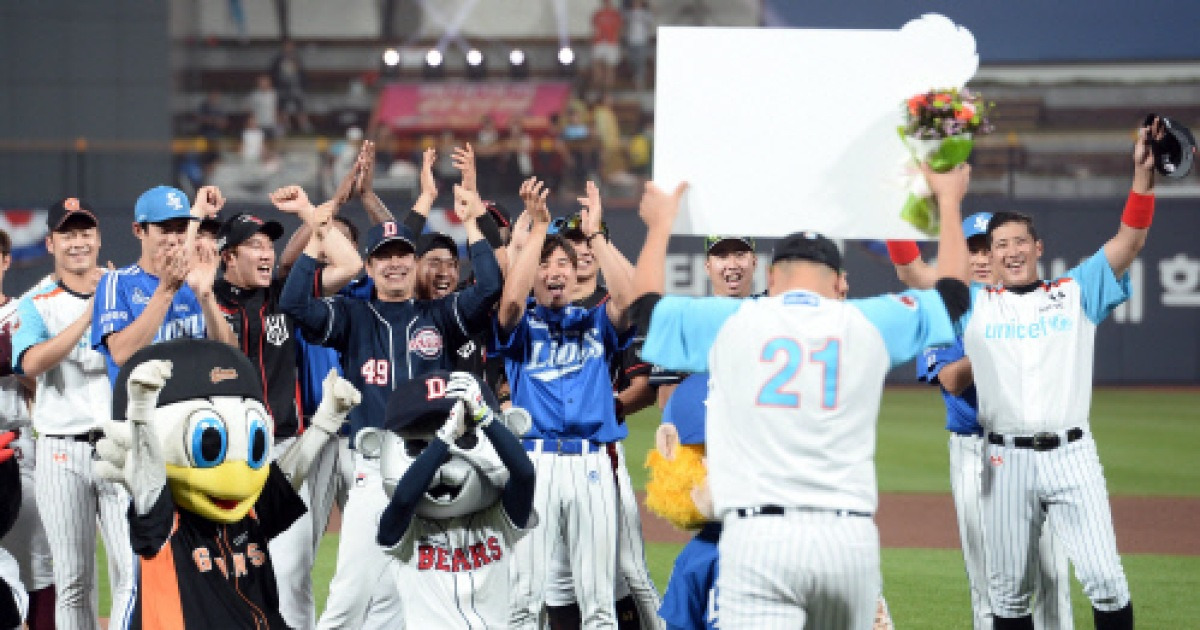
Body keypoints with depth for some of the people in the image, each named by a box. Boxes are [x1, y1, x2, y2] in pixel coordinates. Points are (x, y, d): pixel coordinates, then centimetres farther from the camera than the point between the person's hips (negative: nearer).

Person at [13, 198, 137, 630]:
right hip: (62, 453, 0)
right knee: (73, 580, 3)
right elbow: (32, 364, -15)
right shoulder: (37, 303, 4)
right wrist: (90, 314, -20)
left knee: (133, 569, -9)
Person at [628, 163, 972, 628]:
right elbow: (953, 292, 29)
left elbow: (644, 303, 26)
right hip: (851, 535, 2)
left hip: (757, 535, -2)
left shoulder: (728, 322, 8)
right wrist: (949, 202, 46)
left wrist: (660, 223, 43)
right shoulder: (867, 323, 11)